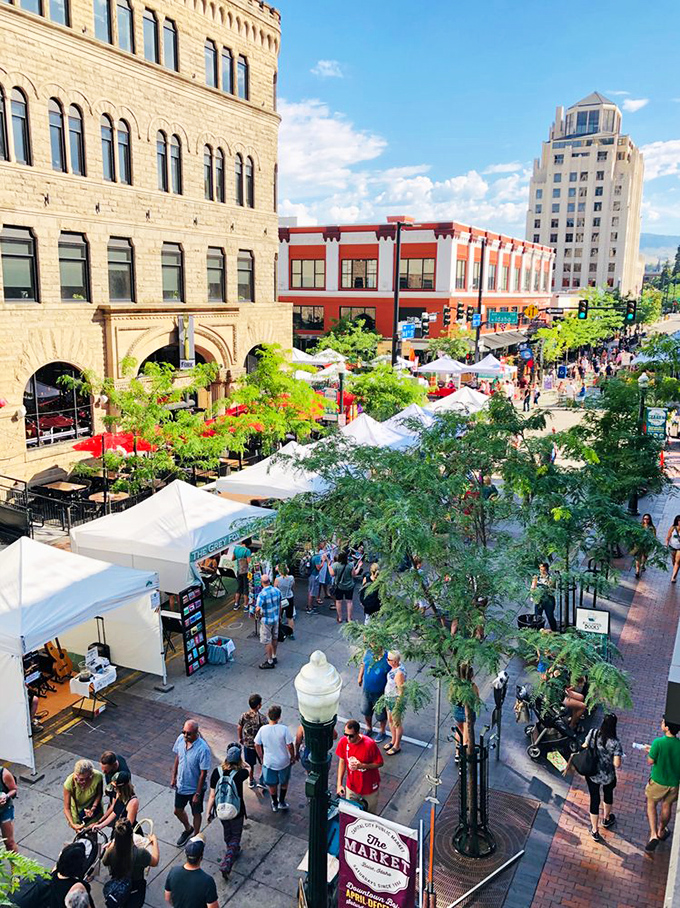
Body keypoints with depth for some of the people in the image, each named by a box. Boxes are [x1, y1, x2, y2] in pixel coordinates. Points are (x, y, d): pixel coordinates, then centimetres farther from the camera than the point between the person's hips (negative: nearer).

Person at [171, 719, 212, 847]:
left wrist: (198, 794, -17)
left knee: (196, 813, 18)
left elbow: (203, 773, -23)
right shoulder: (180, 739, -16)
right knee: (178, 811, 24)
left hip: (195, 788, -6)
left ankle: (195, 836, 43)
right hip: (181, 785, 6)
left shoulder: (203, 749, -33)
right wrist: (173, 777, 7)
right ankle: (188, 829, 53)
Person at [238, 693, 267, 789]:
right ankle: (261, 781, 29)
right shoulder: (261, 718, -28)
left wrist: (240, 738, 19)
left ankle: (251, 781, 39)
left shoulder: (244, 715, -16)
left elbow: (239, 728, 0)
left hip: (247, 744, 4)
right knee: (263, 763, 23)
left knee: (250, 764, 24)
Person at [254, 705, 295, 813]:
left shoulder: (263, 729, -16)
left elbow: (257, 745, -5)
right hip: (283, 762, -1)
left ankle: (275, 804, 40)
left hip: (269, 762, 1)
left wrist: (262, 758, 11)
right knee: (284, 782, 27)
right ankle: (282, 802, 37)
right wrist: (293, 757, 1)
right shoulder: (284, 729, -23)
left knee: (272, 784, 24)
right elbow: (289, 746, -17)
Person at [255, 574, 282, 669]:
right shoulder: (277, 591, -6)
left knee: (267, 641, 6)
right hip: (276, 618, 6)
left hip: (266, 620, -6)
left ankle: (270, 662, 14)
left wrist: (258, 616, -11)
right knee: (274, 638, 21)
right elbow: (280, 605, 5)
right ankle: (274, 657, 36)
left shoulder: (262, 594, -25)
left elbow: (258, 609, -32)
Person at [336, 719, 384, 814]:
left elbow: (379, 763, -17)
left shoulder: (370, 744, -29)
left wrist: (361, 766, -30)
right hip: (351, 785, 3)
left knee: (370, 814, 17)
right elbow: (342, 762, -3)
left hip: (369, 787, -3)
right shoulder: (343, 742, -17)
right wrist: (339, 784, -6)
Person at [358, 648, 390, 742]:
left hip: (379, 692, -4)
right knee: (366, 712, 23)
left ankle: (382, 732, 42)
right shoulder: (368, 652, -14)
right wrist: (360, 677, 14)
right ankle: (369, 728, 49)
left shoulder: (387, 658, -27)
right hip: (366, 690, 4)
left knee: (381, 714, 16)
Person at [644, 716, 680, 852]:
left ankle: (653, 834, 10)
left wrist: (650, 751, 3)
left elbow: (651, 761, -17)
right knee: (667, 806, 25)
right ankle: (661, 831, 45)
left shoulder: (658, 742, -28)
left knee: (651, 804, 20)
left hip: (658, 781, -3)